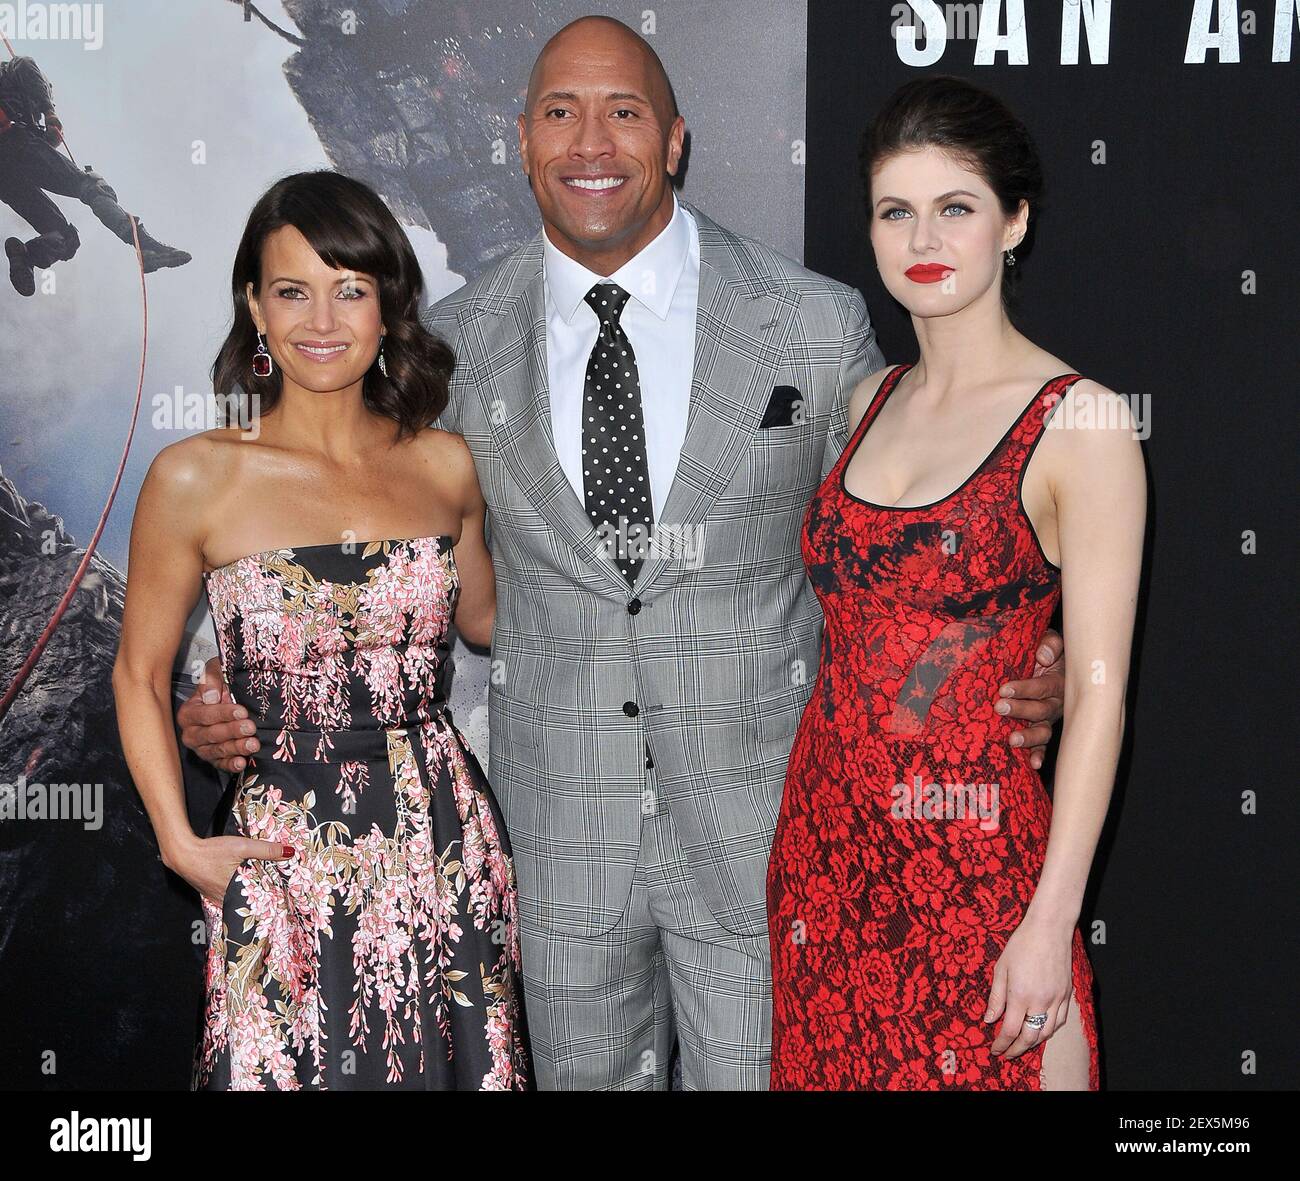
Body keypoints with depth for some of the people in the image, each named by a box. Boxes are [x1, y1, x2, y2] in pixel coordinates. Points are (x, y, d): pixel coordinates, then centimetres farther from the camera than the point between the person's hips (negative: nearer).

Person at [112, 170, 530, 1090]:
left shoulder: (443, 464, 3)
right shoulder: (197, 479, -6)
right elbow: (141, 674, 3)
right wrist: (181, 845, -4)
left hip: (446, 845, 3)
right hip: (285, 864, -2)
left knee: (460, 1066, 11)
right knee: (293, 1073, 5)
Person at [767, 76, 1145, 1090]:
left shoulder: (1080, 421, -11)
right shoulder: (872, 401, 8)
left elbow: (1100, 690, -13)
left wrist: (1052, 922, -17)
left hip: (976, 858, -6)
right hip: (827, 840, 6)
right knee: (828, 1060, 15)